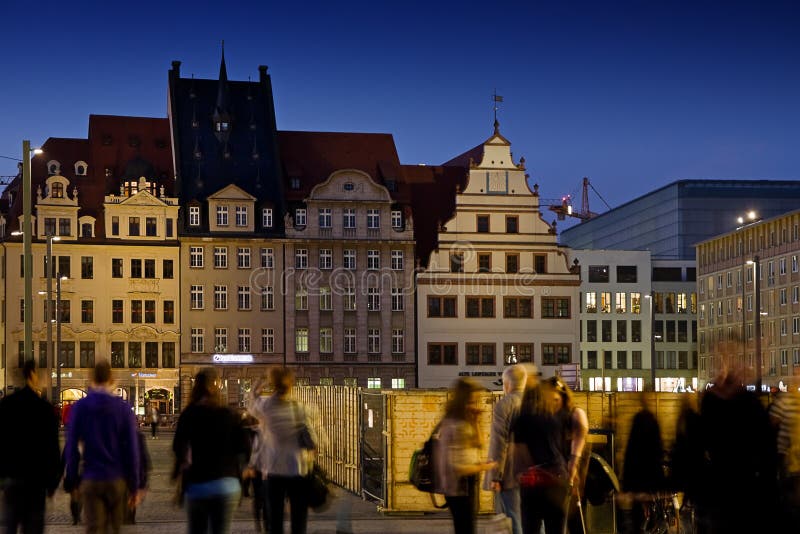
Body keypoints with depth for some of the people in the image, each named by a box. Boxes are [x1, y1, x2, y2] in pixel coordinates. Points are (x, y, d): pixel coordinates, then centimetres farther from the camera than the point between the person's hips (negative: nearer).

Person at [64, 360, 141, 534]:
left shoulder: (79, 407, -2)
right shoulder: (123, 408, -3)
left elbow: (72, 448, 0)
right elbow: (132, 449, -2)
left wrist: (72, 481, 10)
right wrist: (134, 486, 4)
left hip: (90, 480, 0)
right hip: (117, 480, 1)